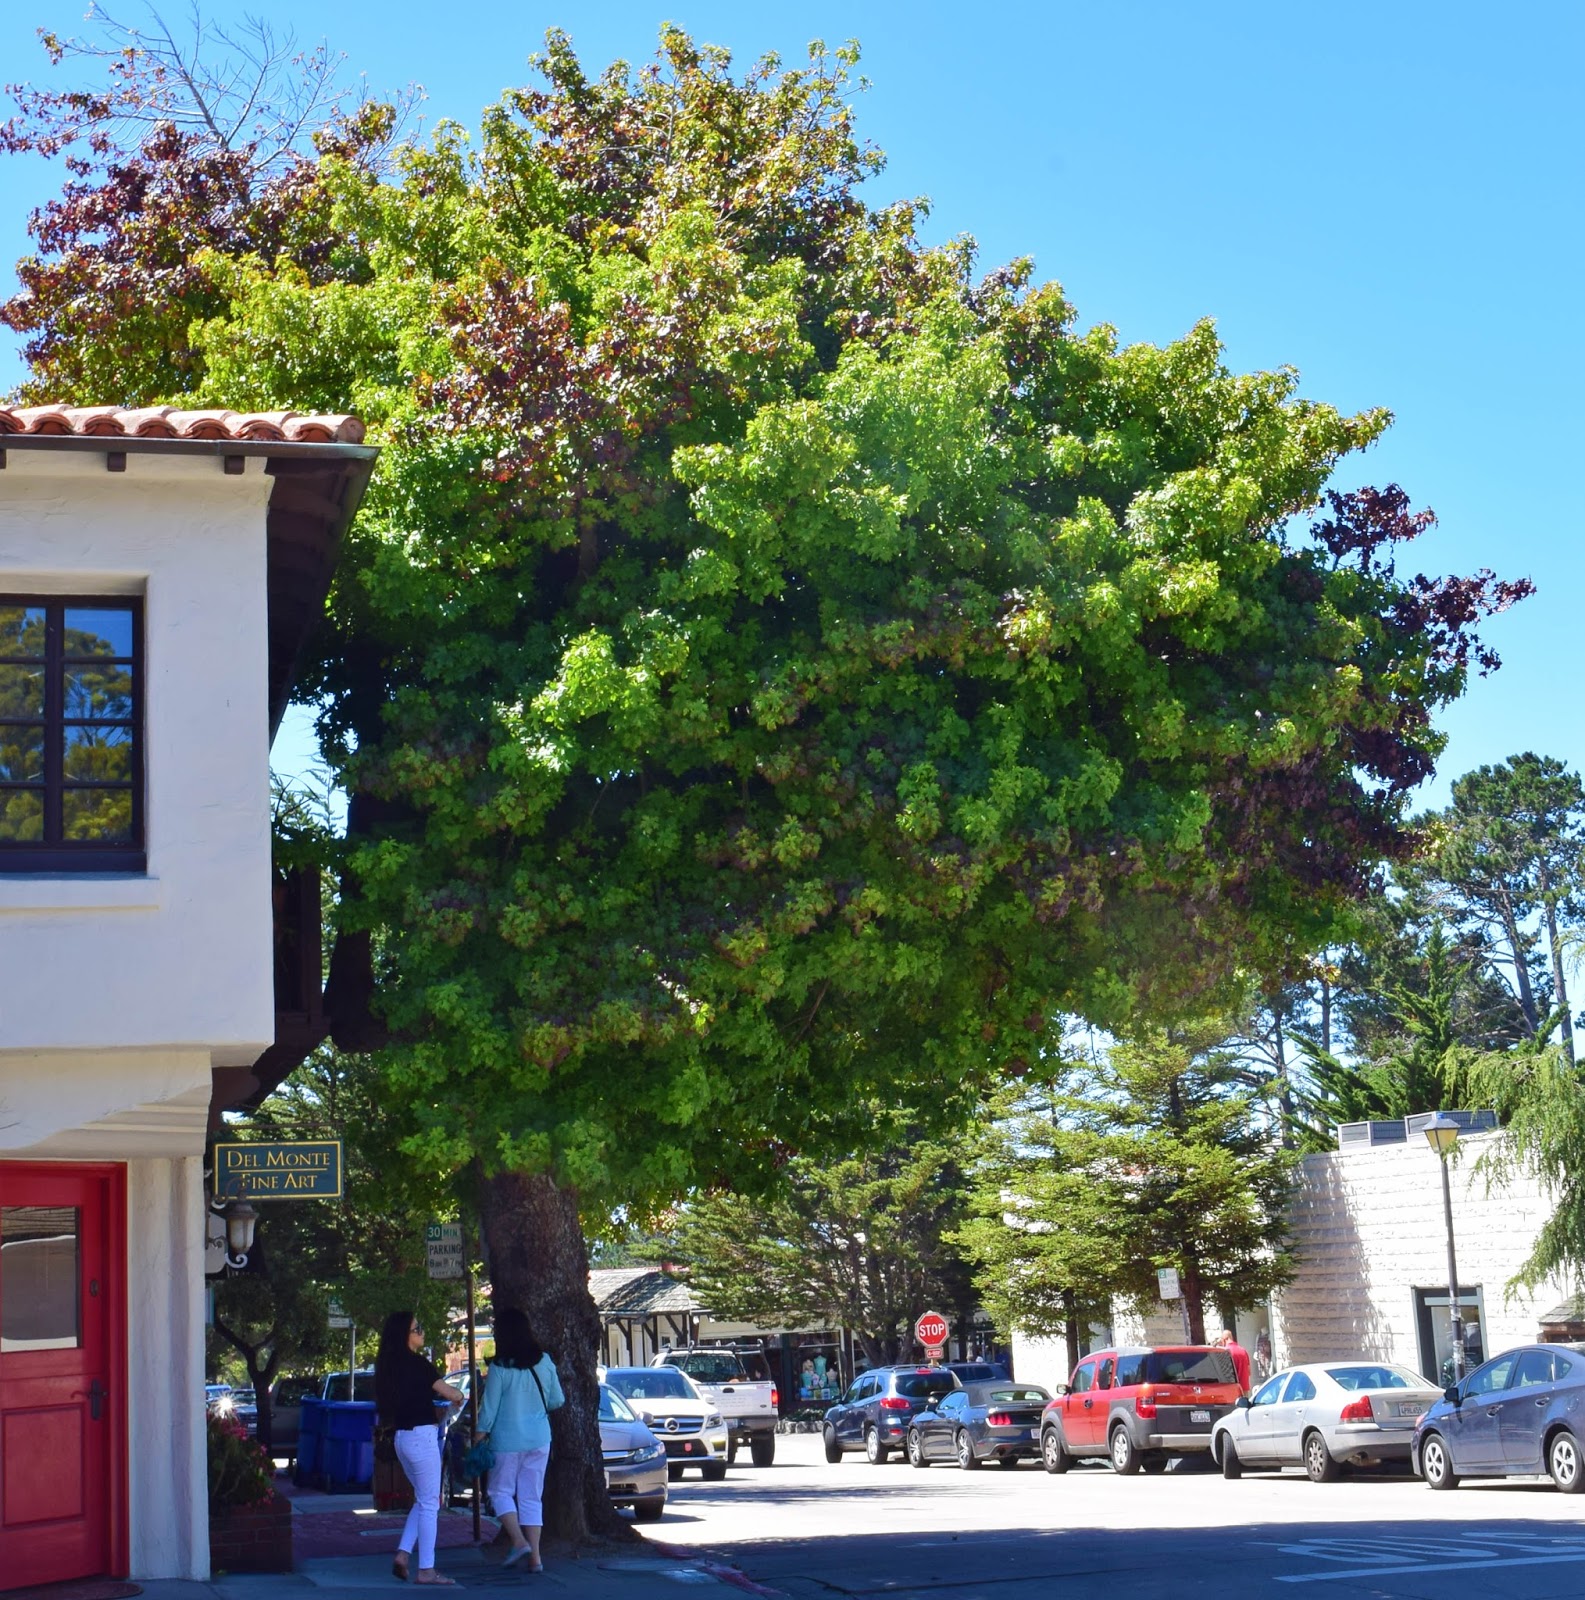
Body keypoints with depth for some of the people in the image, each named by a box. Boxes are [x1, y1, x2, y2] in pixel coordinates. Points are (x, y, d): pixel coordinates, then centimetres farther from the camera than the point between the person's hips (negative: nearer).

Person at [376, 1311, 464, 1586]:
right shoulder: (418, 1363, -14)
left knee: (424, 1499, 19)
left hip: (403, 1437, 8)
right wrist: (460, 1394, 13)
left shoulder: (390, 1365, 9)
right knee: (429, 1503, -1)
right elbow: (450, 1393, -8)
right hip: (421, 1436, -8)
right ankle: (426, 1570, 1)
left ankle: (403, 1553, 9)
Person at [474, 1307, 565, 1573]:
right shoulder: (544, 1362, 0)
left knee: (501, 1491, 11)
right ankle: (535, 1558, 4)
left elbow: (490, 1408, -9)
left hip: (507, 1439, -4)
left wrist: (479, 1435, 2)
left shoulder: (500, 1367, -13)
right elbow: (557, 1400, 8)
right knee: (532, 1496, 9)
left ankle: (518, 1540, -8)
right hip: (539, 1439, 4)